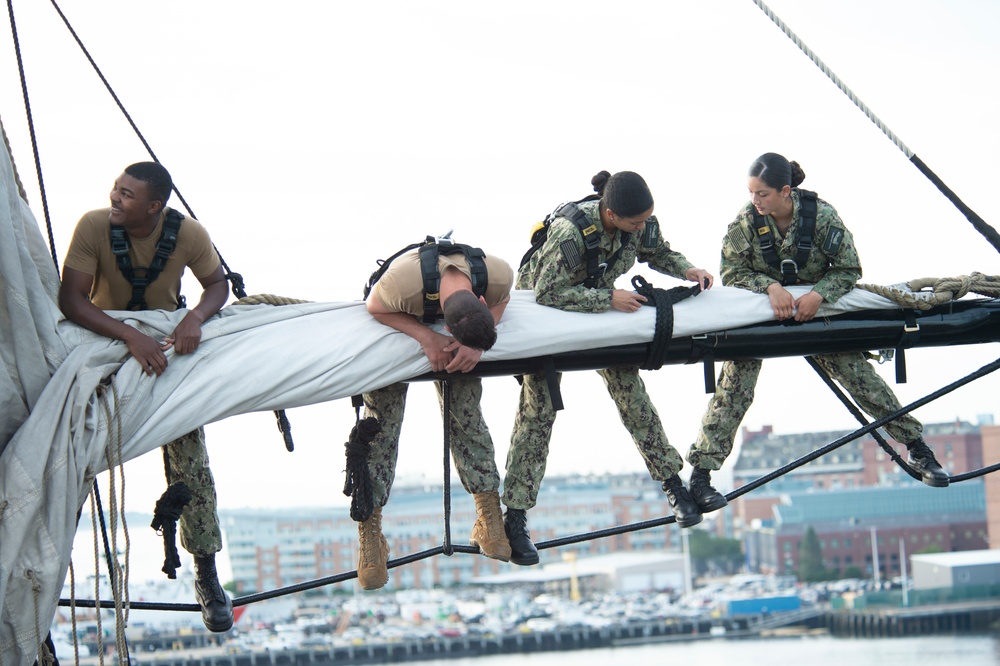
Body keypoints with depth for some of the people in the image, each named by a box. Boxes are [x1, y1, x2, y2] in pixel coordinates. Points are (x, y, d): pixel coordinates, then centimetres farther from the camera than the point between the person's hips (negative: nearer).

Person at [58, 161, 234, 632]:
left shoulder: (189, 235, -21)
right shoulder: (94, 227, -24)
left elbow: (217, 284, -6)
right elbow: (71, 300, -27)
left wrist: (196, 317, -30)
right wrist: (130, 337, -40)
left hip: (168, 346, 0)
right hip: (105, 340, 0)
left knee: (190, 460, -6)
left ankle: (207, 576, 5)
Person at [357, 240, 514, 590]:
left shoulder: (499, 275, -36)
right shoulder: (401, 283, -46)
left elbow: (501, 300, -13)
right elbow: (374, 307, -25)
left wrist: (476, 345, -31)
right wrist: (427, 338, -37)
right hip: (399, 324, -3)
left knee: (466, 414, -4)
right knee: (381, 423, -7)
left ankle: (489, 517, 7)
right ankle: (369, 536, -1)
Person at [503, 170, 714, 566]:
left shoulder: (641, 224, -19)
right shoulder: (571, 230, -38)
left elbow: (658, 253, 3)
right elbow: (548, 292, -38)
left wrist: (688, 270, -17)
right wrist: (610, 299, -40)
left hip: (602, 304, 5)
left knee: (632, 395, 3)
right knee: (538, 410, -7)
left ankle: (672, 482, 15)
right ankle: (514, 517, -6)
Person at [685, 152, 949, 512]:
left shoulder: (821, 215, -21)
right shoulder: (745, 222, -18)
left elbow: (849, 269, -14)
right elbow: (732, 273, -14)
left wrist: (818, 294, -33)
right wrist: (770, 286, -33)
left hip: (816, 306, 0)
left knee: (860, 376, -3)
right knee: (733, 388, -14)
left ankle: (917, 447, 9)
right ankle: (701, 472, -13)